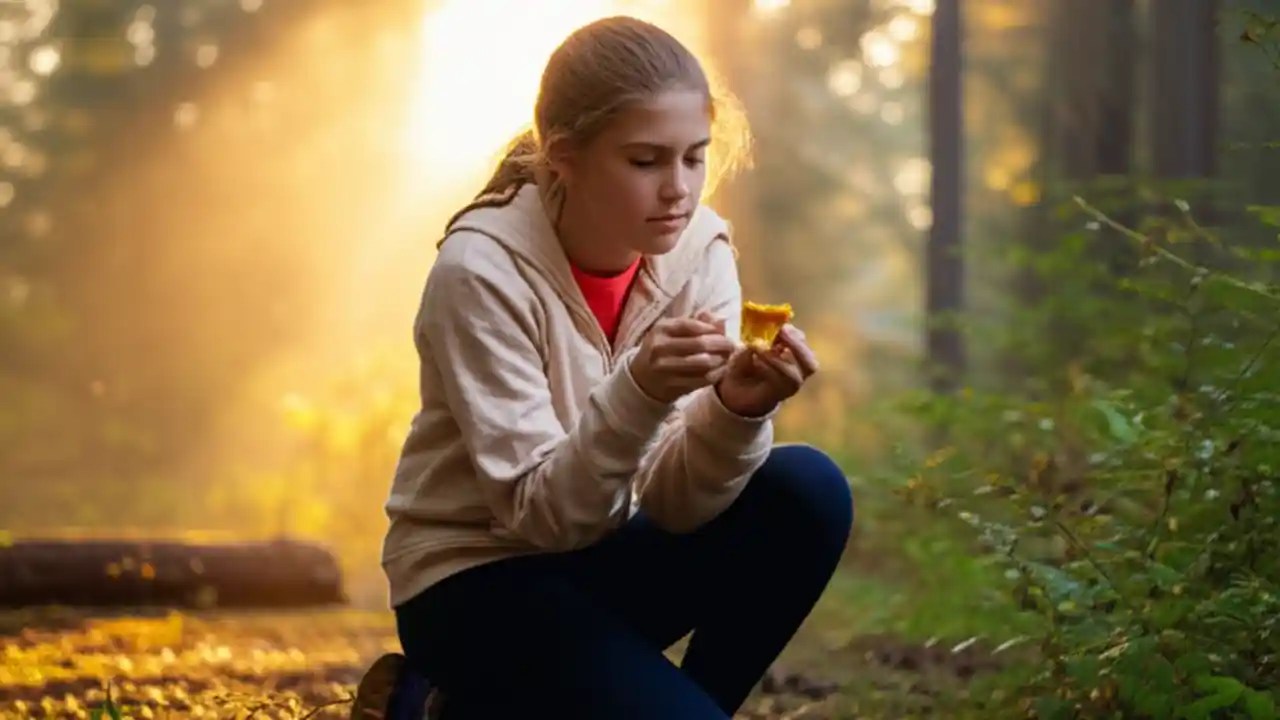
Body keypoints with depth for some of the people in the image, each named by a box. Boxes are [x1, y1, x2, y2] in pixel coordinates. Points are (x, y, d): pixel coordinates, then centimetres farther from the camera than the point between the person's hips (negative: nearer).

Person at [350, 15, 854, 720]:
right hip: (477, 578, -5)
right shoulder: (482, 270, -22)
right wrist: (638, 394, -39)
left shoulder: (698, 248, -8)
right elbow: (536, 512, -24)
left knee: (808, 490, -18)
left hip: (601, 557, 5)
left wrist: (736, 408, -32)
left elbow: (676, 502, -12)